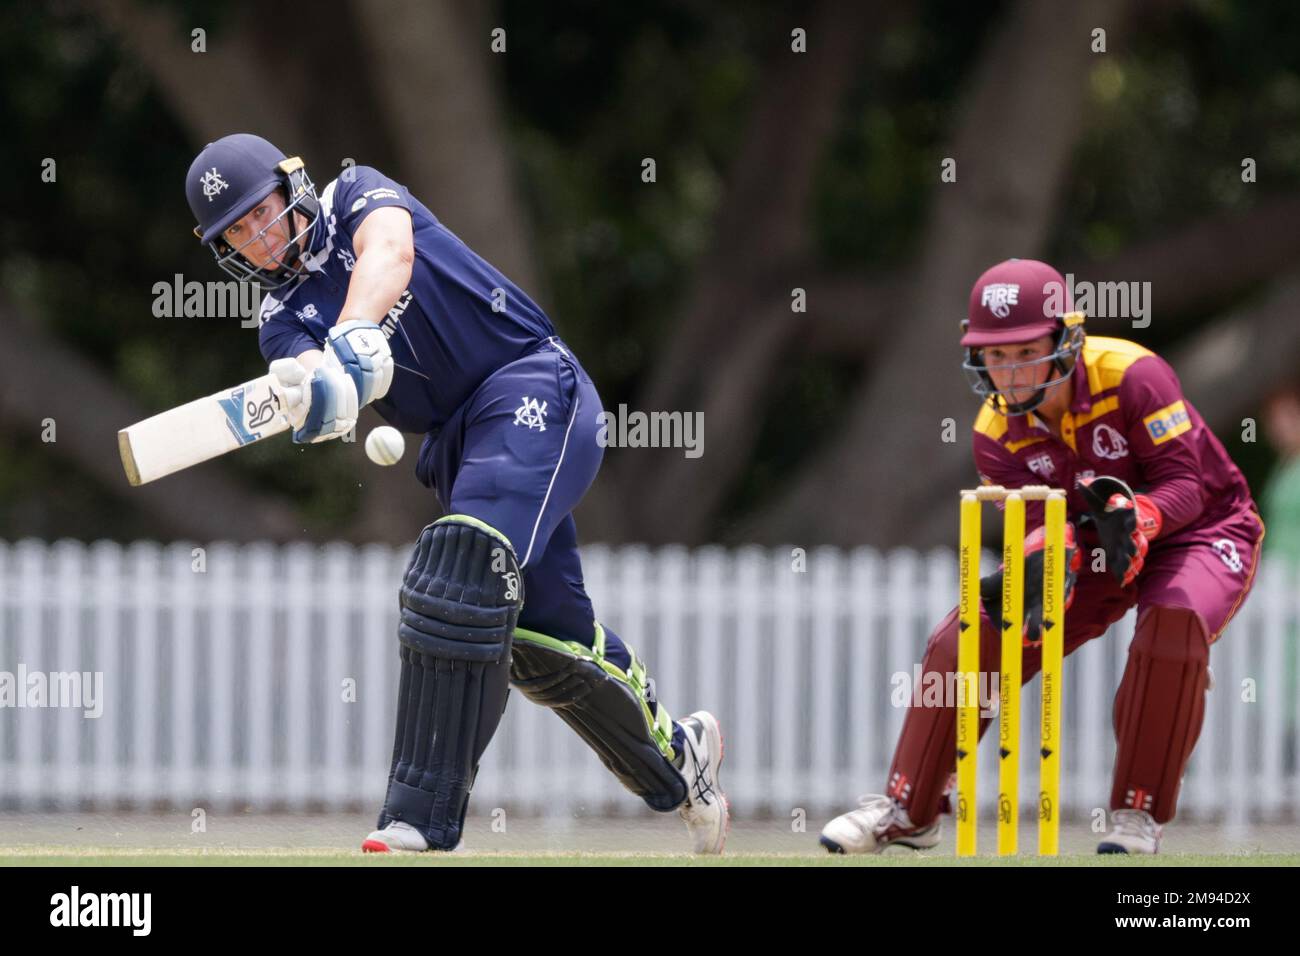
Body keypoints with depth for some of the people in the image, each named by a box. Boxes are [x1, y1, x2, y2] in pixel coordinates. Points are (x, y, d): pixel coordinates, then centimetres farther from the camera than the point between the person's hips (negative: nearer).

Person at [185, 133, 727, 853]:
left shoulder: (355, 198, 2)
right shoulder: (283, 319, 10)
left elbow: (389, 248, -24)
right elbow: (309, 368, -14)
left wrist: (352, 334, -44)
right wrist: (317, 392, -41)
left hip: (533, 385, -7)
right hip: (458, 444, 7)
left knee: (459, 571, -25)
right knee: (540, 634, 7)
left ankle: (423, 821, -32)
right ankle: (675, 756, 33)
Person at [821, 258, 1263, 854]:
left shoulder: (1132, 375, -26)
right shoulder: (997, 433, -11)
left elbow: (1186, 482, -27)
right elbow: (1042, 524, -19)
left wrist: (1136, 514, -48)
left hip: (1201, 531, -5)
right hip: (1099, 554, 5)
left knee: (1174, 624, -37)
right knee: (973, 633, -10)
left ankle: (1139, 813, -21)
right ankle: (909, 809, 5)